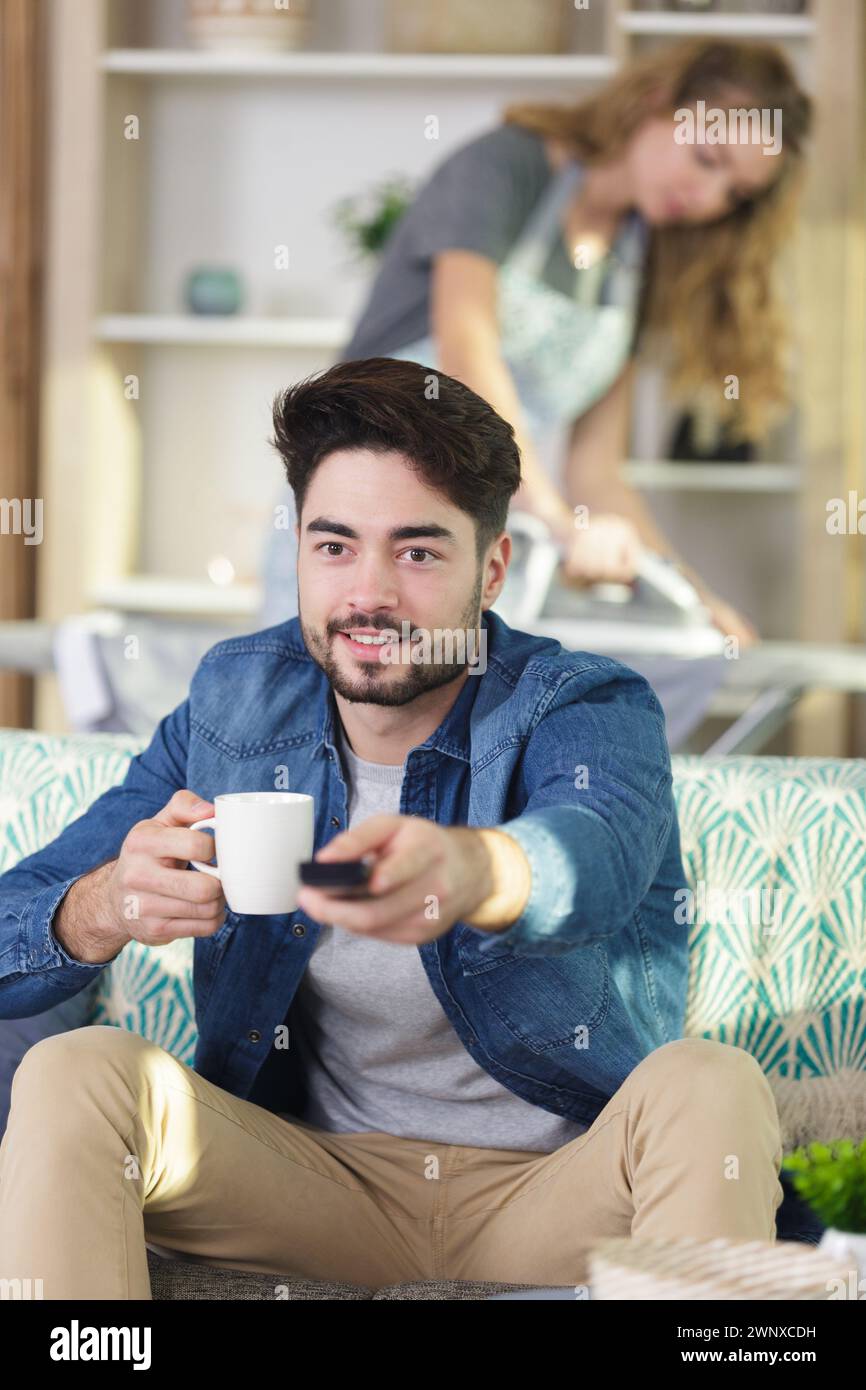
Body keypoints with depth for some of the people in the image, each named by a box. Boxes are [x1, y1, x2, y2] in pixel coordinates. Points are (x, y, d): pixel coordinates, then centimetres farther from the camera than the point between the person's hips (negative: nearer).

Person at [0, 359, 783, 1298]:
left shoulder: (588, 710, -12)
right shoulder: (230, 704, -1)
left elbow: (599, 853, -38)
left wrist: (467, 871, -64)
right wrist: (105, 907, -33)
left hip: (557, 1186, -2)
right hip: (316, 1177, 3)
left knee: (711, 1087, -32)